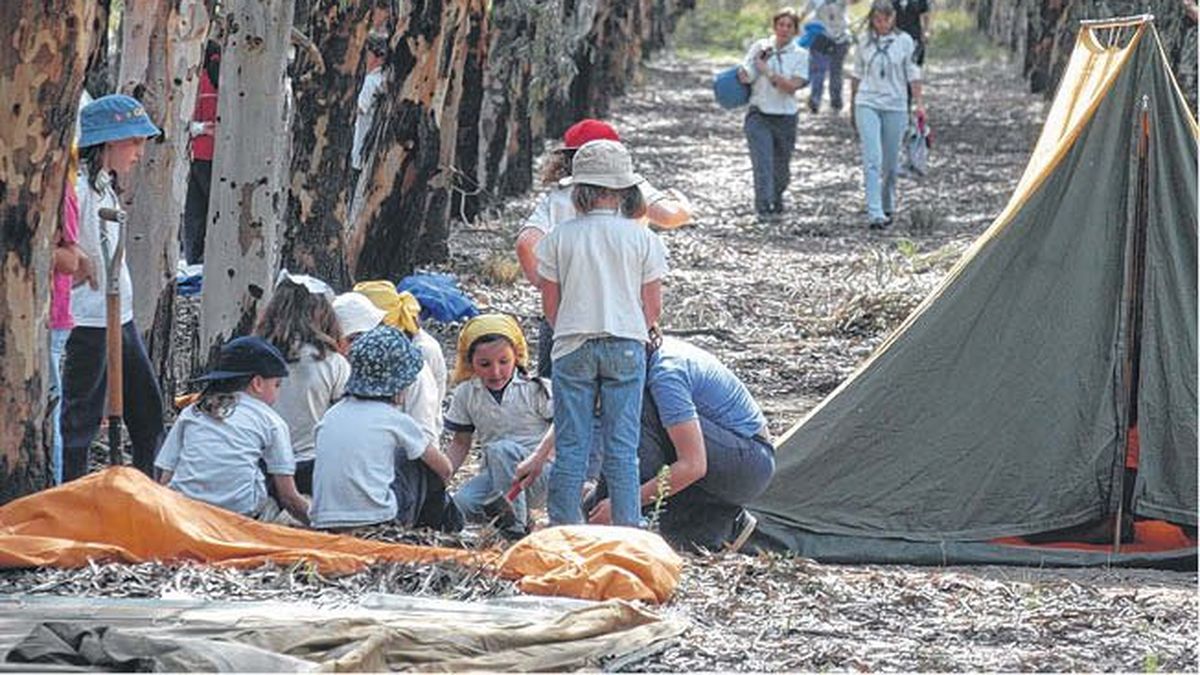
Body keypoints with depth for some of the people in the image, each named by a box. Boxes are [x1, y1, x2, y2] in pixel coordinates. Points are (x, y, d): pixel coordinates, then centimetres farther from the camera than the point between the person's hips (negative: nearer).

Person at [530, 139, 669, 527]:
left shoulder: (560, 238, -2)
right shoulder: (641, 238, -2)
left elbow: (549, 306, 3)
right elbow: (653, 308, 2)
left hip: (572, 347, 0)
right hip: (626, 347, 0)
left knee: (571, 445, 5)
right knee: (622, 446, 4)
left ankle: (564, 527, 5)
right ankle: (627, 528, 3)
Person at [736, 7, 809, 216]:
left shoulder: (801, 55, -1)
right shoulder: (760, 47, 2)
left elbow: (792, 86, -13)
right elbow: (744, 77, -2)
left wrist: (766, 70, -15)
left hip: (785, 118, 1)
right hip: (759, 115, -1)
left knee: (781, 168, 13)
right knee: (762, 163, -17)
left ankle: (776, 200, 40)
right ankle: (764, 205, -21)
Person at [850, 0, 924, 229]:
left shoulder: (904, 41, 1)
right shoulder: (865, 42, 5)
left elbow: (913, 74, 3)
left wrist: (919, 103, -4)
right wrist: (852, 105, 19)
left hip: (895, 106, 0)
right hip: (867, 104, 0)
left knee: (890, 162, 9)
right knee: (872, 160, -12)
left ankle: (887, 207, 29)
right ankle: (875, 213, -17)